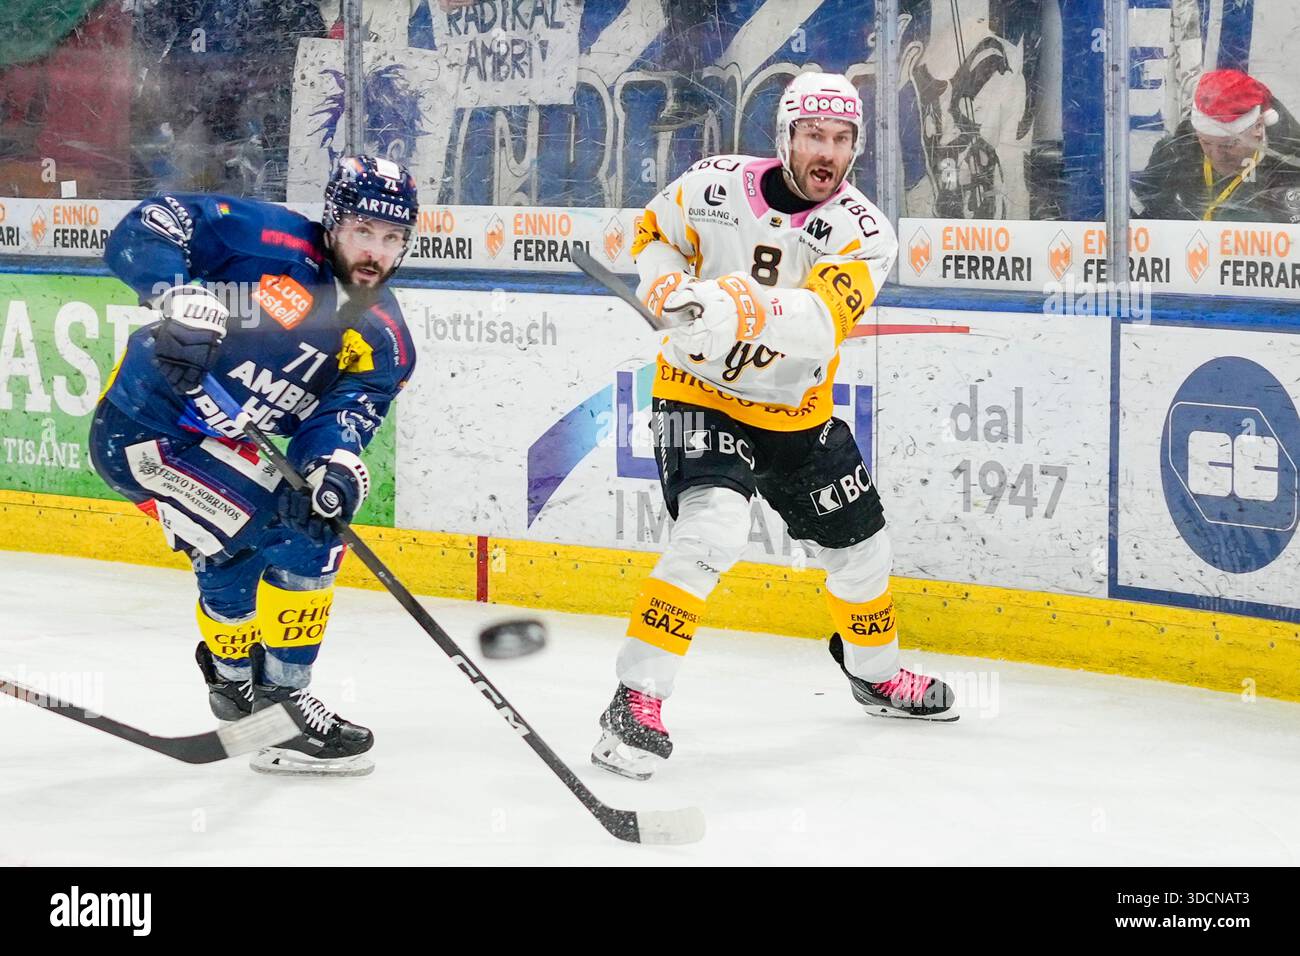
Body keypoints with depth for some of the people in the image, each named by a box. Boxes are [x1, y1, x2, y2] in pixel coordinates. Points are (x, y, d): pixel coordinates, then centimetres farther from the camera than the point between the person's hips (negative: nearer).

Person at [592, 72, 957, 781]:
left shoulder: (863, 233, -14)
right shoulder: (715, 186, -13)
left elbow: (822, 322, -33)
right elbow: (653, 236, 8)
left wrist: (743, 307, -52)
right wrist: (668, 285, -15)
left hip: (797, 412, 4)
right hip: (700, 394, -4)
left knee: (860, 549, 16)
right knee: (711, 531, -28)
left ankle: (875, 672, 47)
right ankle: (636, 703, -25)